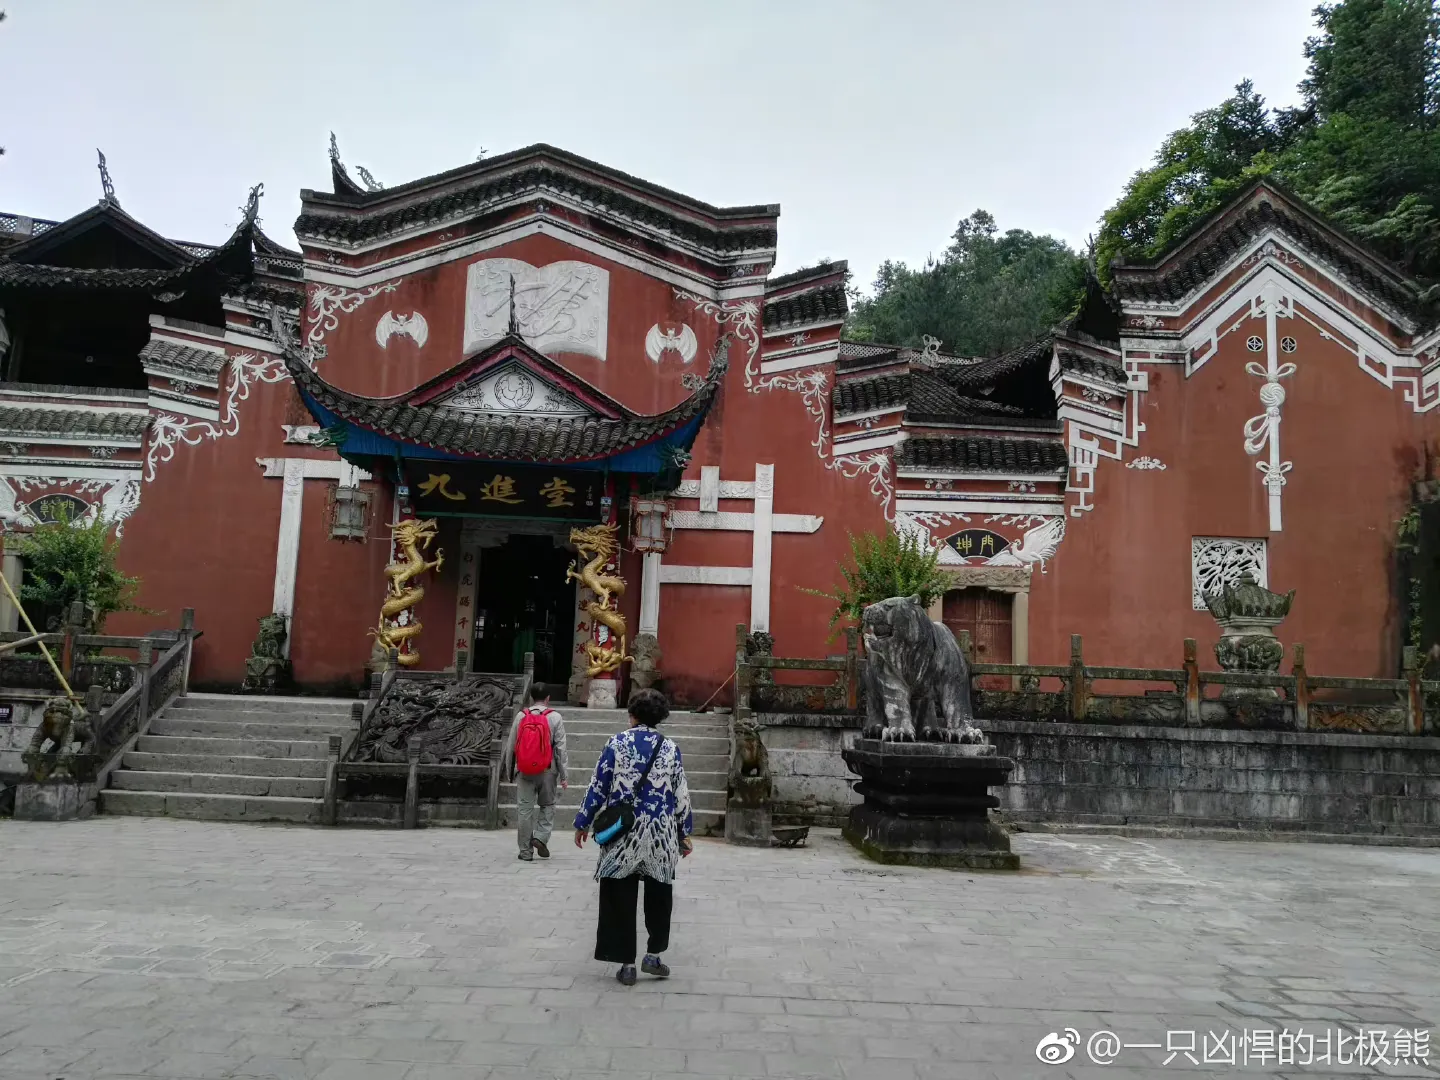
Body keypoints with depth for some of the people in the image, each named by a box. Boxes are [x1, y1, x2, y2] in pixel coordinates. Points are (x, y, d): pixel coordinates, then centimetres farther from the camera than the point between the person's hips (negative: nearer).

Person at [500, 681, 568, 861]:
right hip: (547, 770, -1)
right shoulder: (555, 718, -4)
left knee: (524, 809, 7)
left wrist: (508, 770, 17)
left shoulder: (521, 716, 1)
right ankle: (541, 837, 0)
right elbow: (561, 748, -5)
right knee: (547, 806, 17)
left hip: (524, 771, 1)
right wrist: (564, 776, -1)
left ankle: (526, 852, 11)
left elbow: (510, 745, 5)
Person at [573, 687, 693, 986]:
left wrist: (583, 823, 7)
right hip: (661, 834, 1)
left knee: (620, 899, 8)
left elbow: (598, 786, -3)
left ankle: (626, 964, 10)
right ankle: (653, 956, 19)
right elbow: (681, 793, 2)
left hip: (622, 832, -1)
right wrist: (685, 832, 11)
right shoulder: (670, 748, -1)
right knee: (659, 896, 18)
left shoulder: (616, 743, -4)